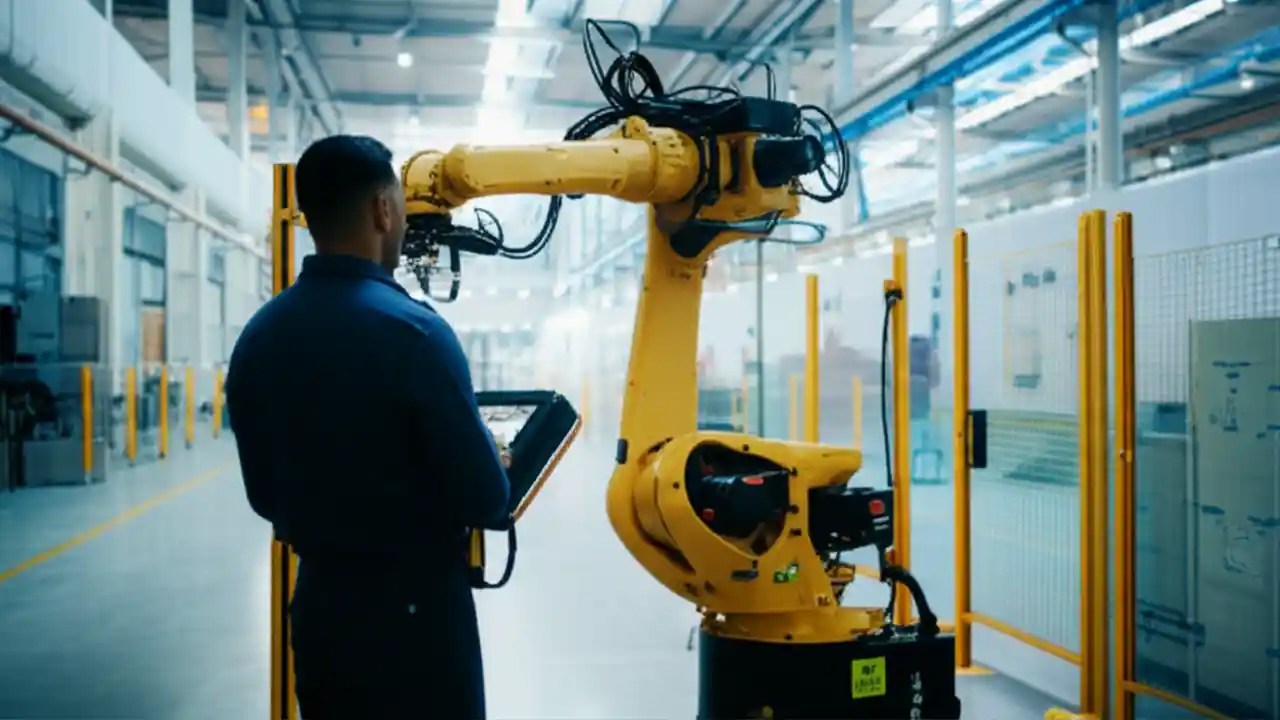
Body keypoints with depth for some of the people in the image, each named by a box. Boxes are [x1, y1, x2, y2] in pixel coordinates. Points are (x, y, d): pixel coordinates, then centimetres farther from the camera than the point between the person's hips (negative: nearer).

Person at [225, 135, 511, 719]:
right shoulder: (411, 330, -20)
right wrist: (492, 462, 2)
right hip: (413, 611, -6)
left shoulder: (257, 336, 0)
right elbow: (483, 498, -19)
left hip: (317, 604, 6)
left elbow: (264, 495, 9)